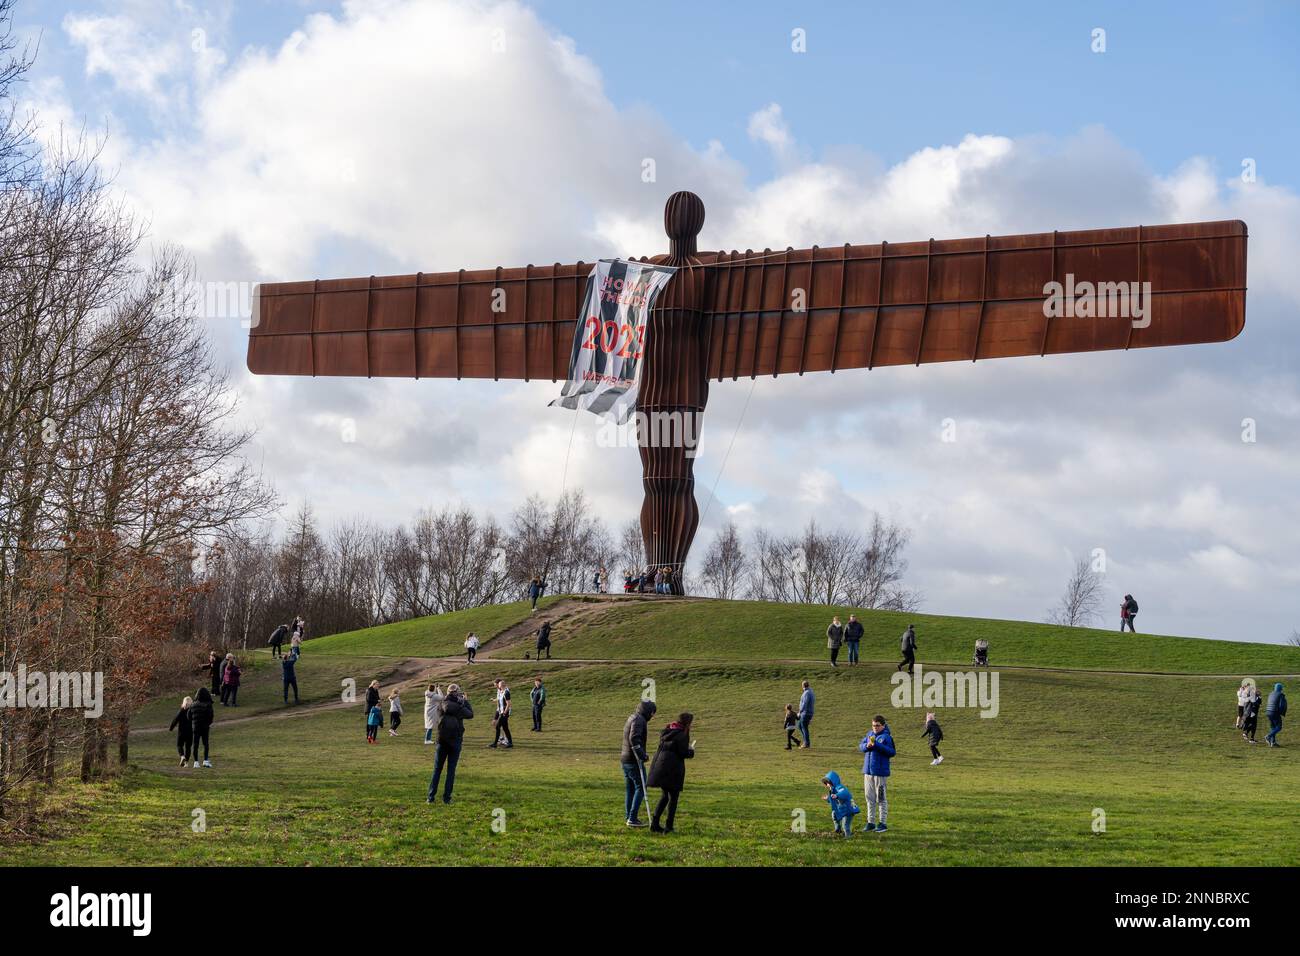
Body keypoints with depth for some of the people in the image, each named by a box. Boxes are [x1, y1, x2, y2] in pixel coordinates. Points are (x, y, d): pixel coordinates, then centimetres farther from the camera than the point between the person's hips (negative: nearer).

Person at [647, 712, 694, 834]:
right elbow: (684, 753, -16)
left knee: (664, 796, 18)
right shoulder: (681, 735, -12)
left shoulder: (665, 733, 13)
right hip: (672, 769, -8)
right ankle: (669, 827, 2)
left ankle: (654, 823, 13)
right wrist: (691, 750, 6)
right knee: (673, 798, 3)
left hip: (660, 767, 8)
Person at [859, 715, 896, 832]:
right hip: (868, 771, 7)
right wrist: (867, 746, -12)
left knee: (880, 798, -1)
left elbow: (892, 752, -17)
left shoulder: (886, 737, -10)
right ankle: (870, 822, 19)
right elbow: (861, 746, 11)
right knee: (870, 797, 12)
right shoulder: (870, 734, 10)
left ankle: (882, 823, 7)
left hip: (880, 772, -7)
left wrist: (877, 745, -23)